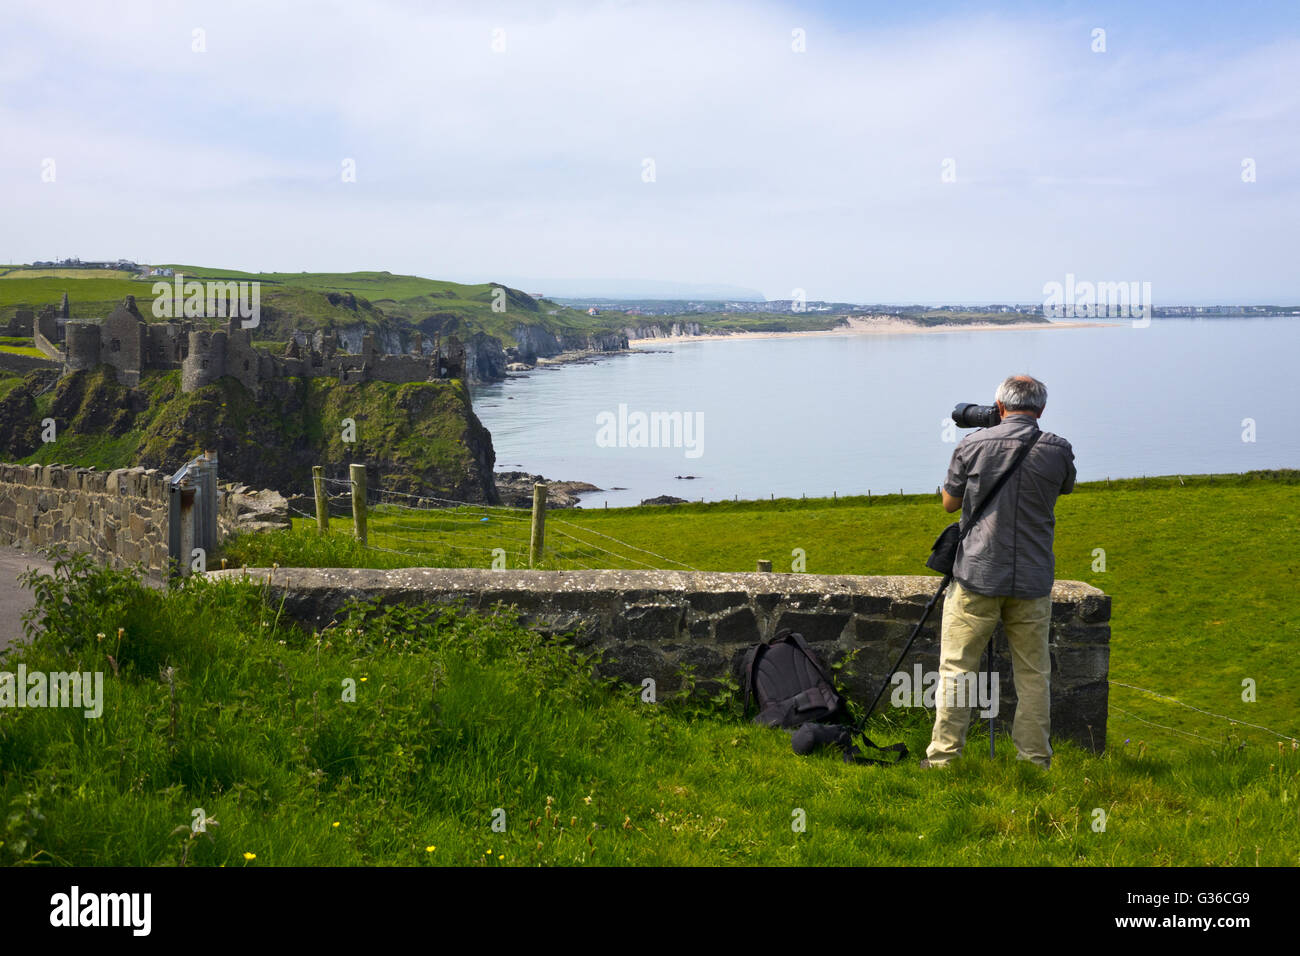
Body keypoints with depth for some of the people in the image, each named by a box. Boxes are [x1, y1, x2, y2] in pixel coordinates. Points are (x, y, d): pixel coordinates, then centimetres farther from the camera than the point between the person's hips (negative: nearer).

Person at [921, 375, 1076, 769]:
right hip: (1033, 581, 2)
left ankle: (943, 755, 6)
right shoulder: (1057, 451, -2)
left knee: (956, 666, 5)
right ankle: (1036, 759, 15)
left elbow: (949, 502, 7)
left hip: (977, 576, -1)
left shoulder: (973, 445, -4)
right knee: (1033, 673, 10)